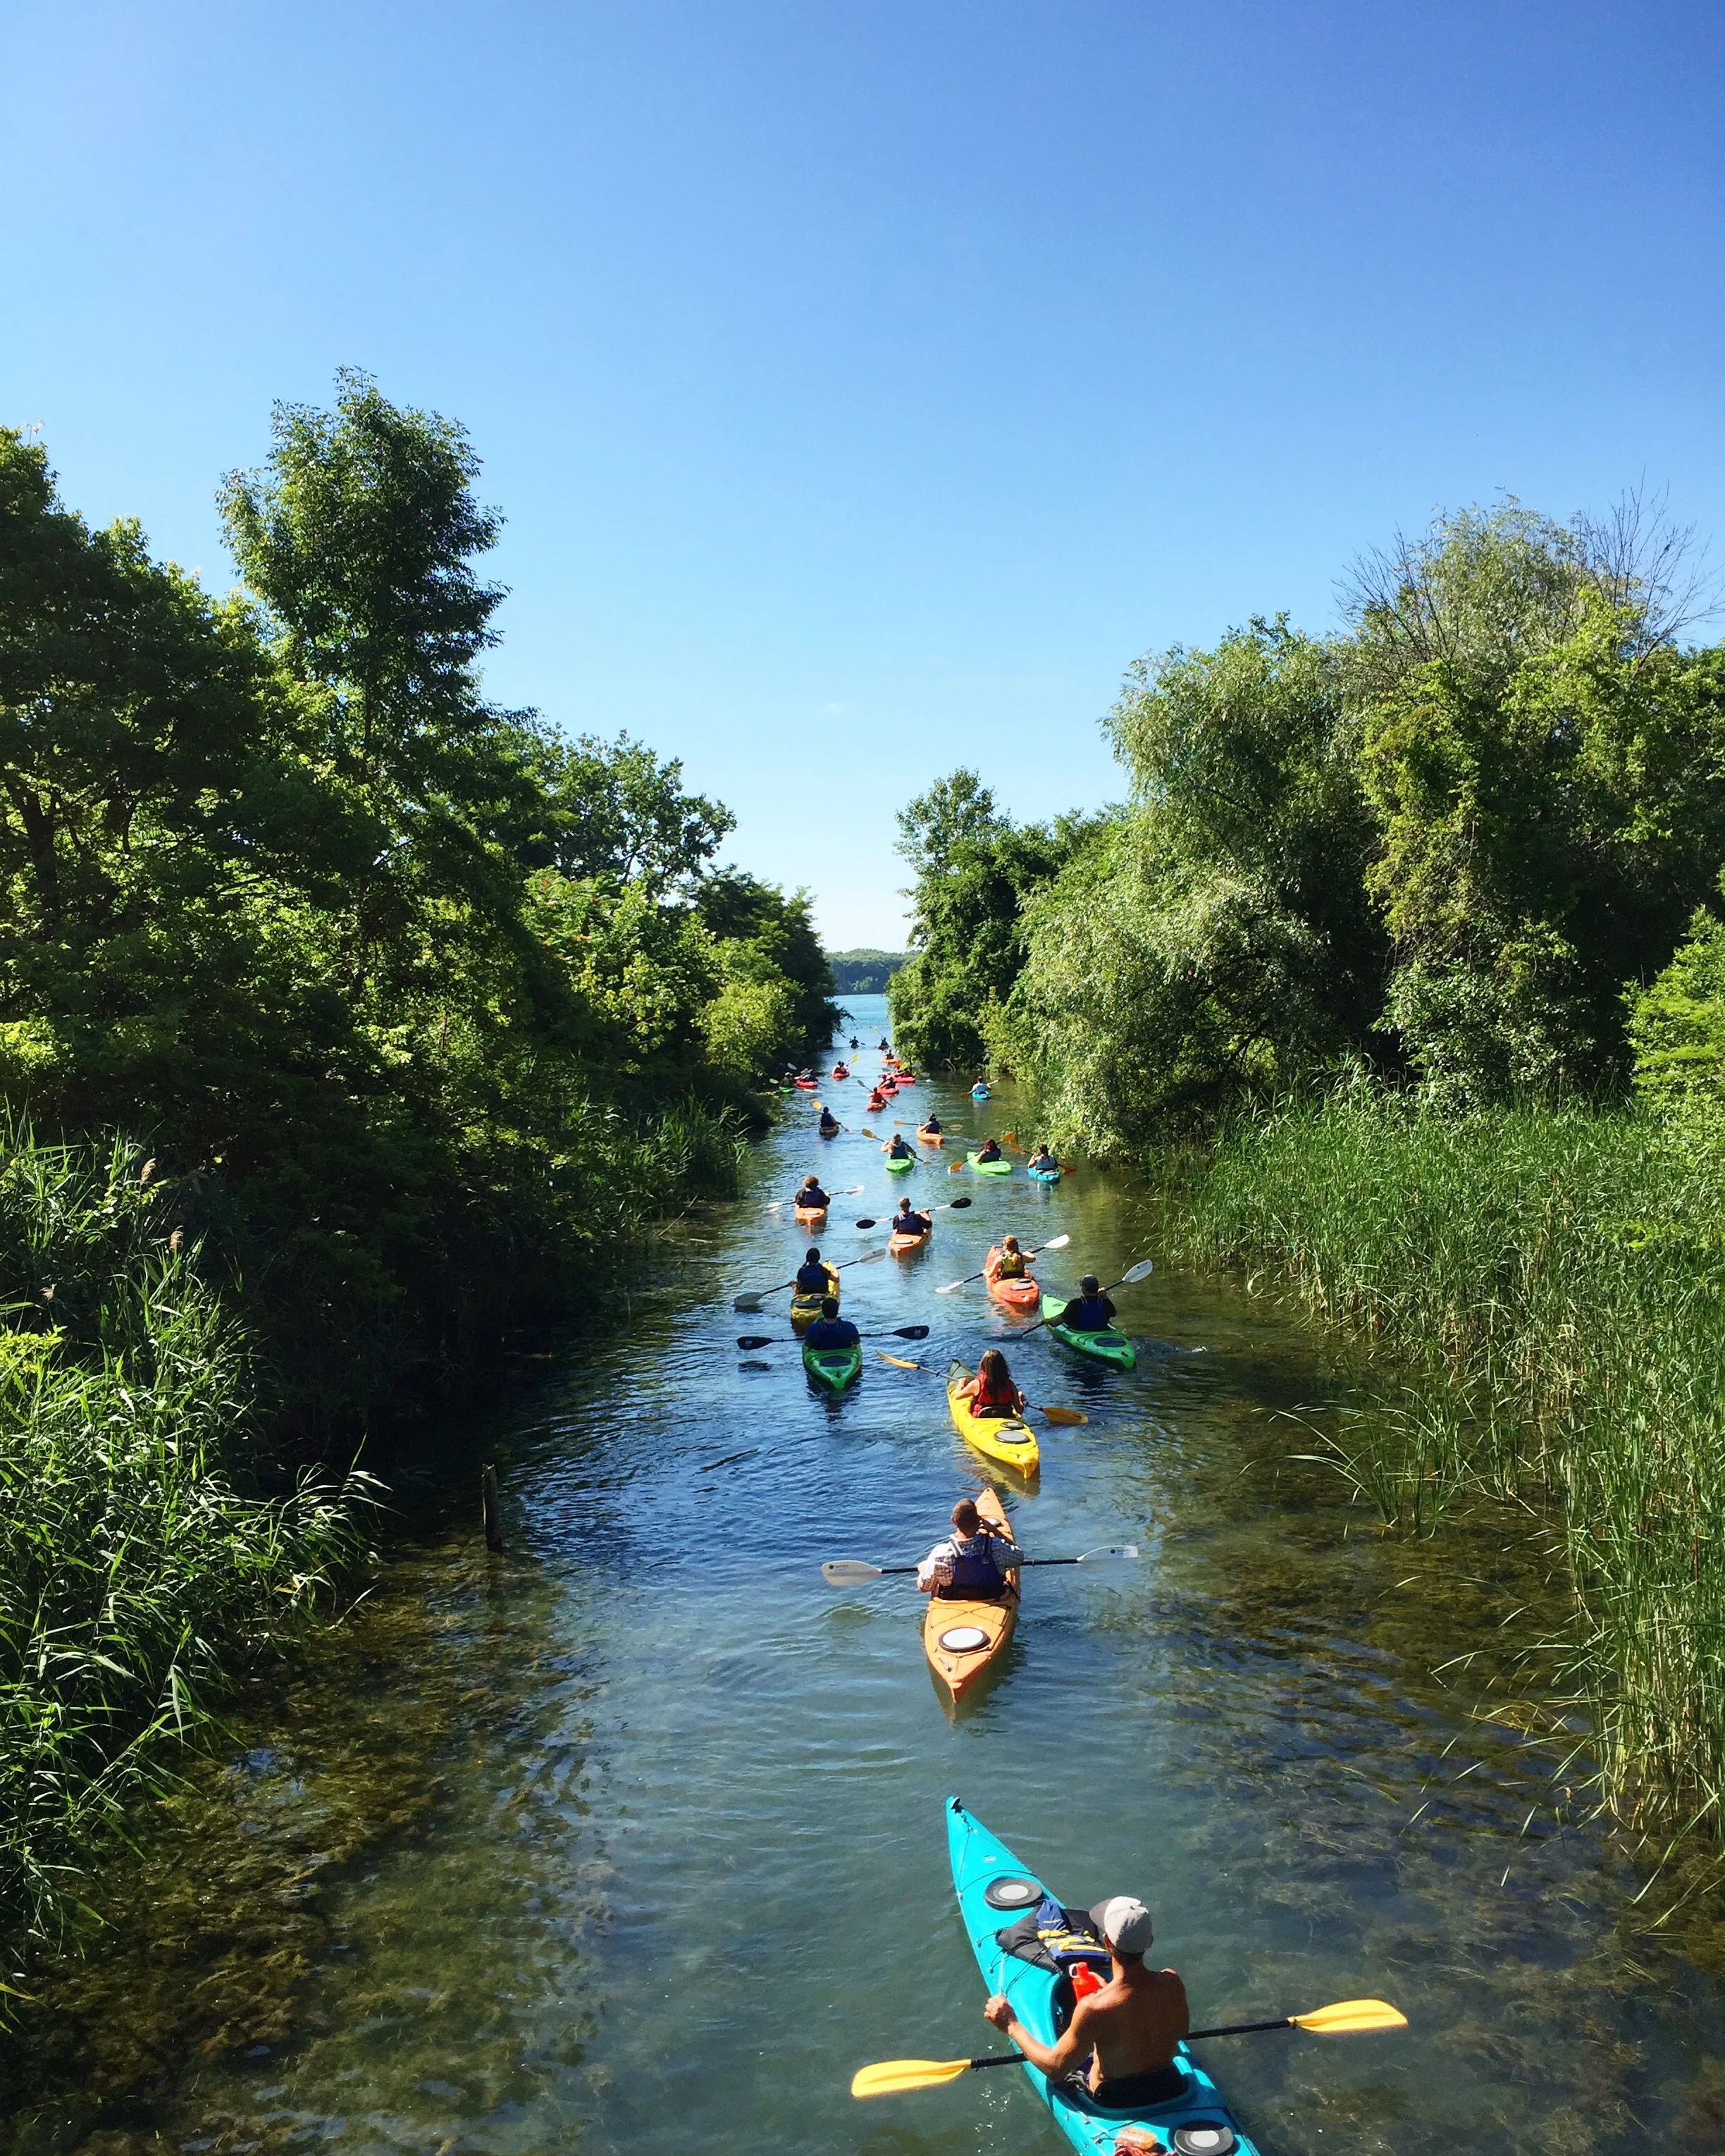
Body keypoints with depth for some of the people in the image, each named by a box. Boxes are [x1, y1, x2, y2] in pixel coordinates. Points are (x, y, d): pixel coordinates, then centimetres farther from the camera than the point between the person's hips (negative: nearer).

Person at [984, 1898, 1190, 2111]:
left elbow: (1055, 2069, -22)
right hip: (1170, 2088, 4)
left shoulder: (1094, 2008, -36)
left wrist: (1012, 2026, -9)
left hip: (1114, 2100, -4)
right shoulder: (1172, 1983, -23)